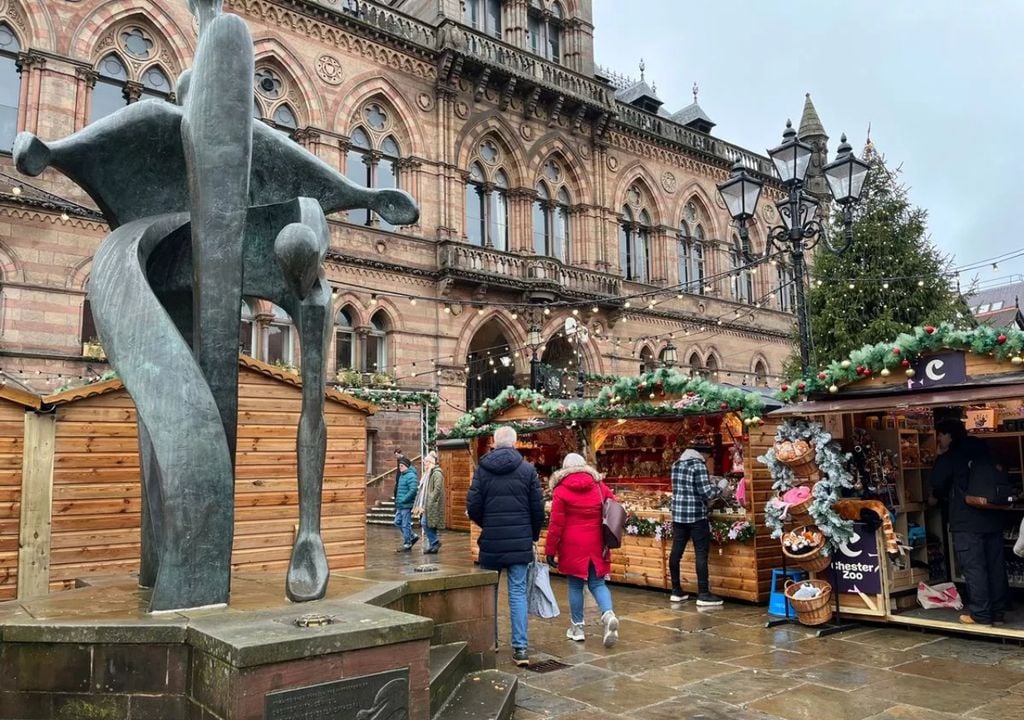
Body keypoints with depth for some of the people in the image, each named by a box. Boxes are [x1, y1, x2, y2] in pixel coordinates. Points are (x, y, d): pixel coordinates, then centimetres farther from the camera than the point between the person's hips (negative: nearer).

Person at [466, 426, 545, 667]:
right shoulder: (527, 469, -3)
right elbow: (538, 508, -2)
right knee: (518, 592, 4)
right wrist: (533, 534, 14)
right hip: (520, 541, 0)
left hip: (491, 541, 0)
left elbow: (473, 507, -5)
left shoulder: (482, 469, -3)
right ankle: (520, 647, -1)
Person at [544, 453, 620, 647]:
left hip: (573, 546, -3)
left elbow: (556, 524, -8)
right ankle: (608, 614, -13)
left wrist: (550, 550, -1)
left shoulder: (561, 490, -5)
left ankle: (577, 627, 16)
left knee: (575, 585, 9)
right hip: (596, 545, 3)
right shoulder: (598, 486, 5)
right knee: (597, 583, 10)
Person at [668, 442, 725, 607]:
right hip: (696, 516, -7)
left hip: (678, 514, 7)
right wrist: (719, 489, 3)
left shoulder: (676, 464, 12)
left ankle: (676, 591, 17)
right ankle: (703, 595, -1)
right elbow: (706, 492, -17)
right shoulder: (698, 465, -11)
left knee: (676, 551, 9)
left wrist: (710, 484, 21)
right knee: (701, 553, -2)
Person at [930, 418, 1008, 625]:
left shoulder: (948, 458, -6)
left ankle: (980, 615, -4)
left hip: (966, 521, -7)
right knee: (995, 566, 10)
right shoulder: (982, 451, 12)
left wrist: (940, 497, 15)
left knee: (973, 567, -4)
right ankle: (998, 611, 17)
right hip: (992, 517, 7)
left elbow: (937, 485, -5)